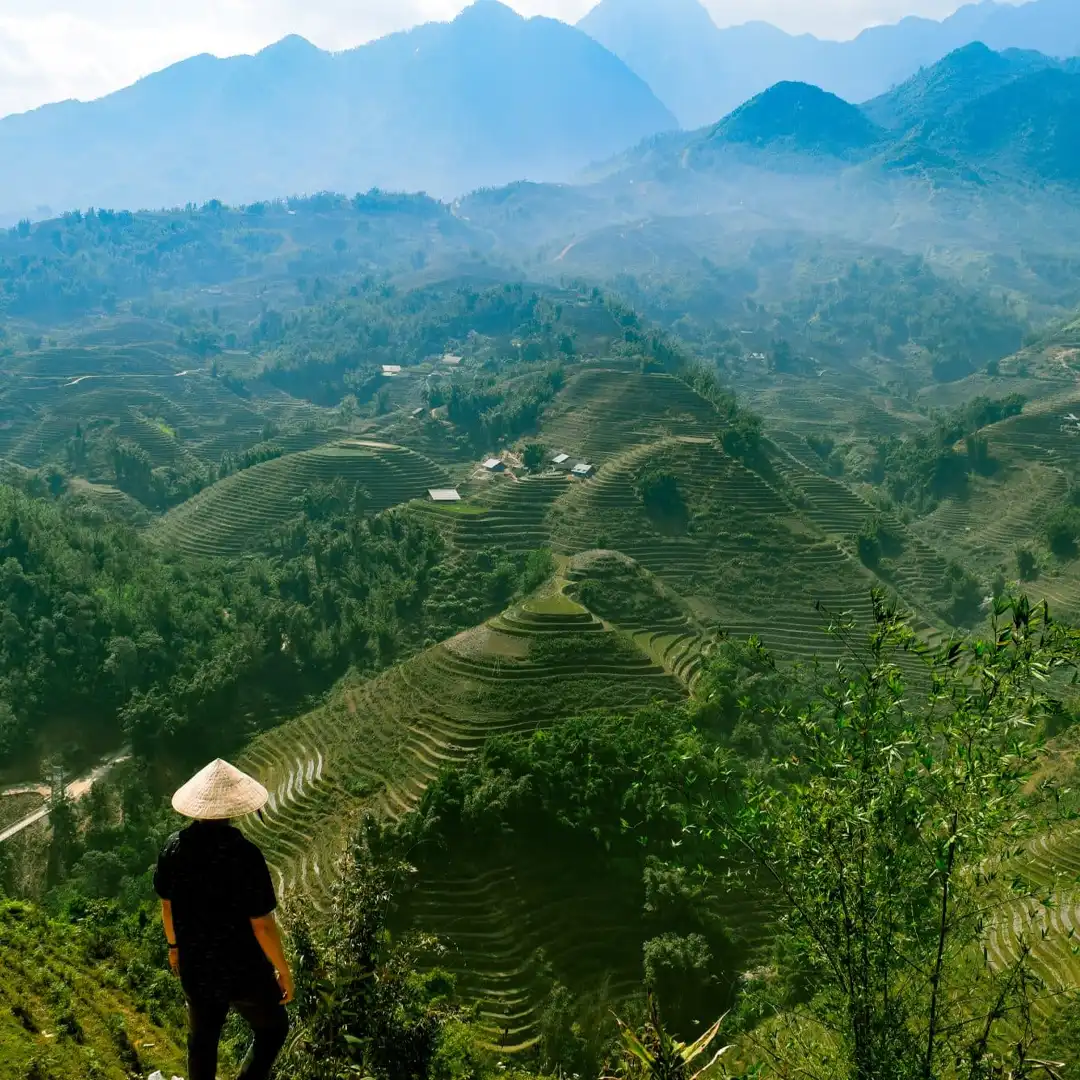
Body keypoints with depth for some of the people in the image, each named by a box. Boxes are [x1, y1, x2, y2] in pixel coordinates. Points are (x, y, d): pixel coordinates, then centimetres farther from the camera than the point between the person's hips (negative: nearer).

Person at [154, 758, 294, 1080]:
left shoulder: (173, 847, -12)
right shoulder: (244, 855, -29)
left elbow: (167, 905, 4)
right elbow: (262, 924, -23)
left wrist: (174, 946, 22)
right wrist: (283, 971, -8)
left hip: (194, 969, 5)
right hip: (245, 971, -5)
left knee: (202, 1041, 25)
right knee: (272, 1029, 21)